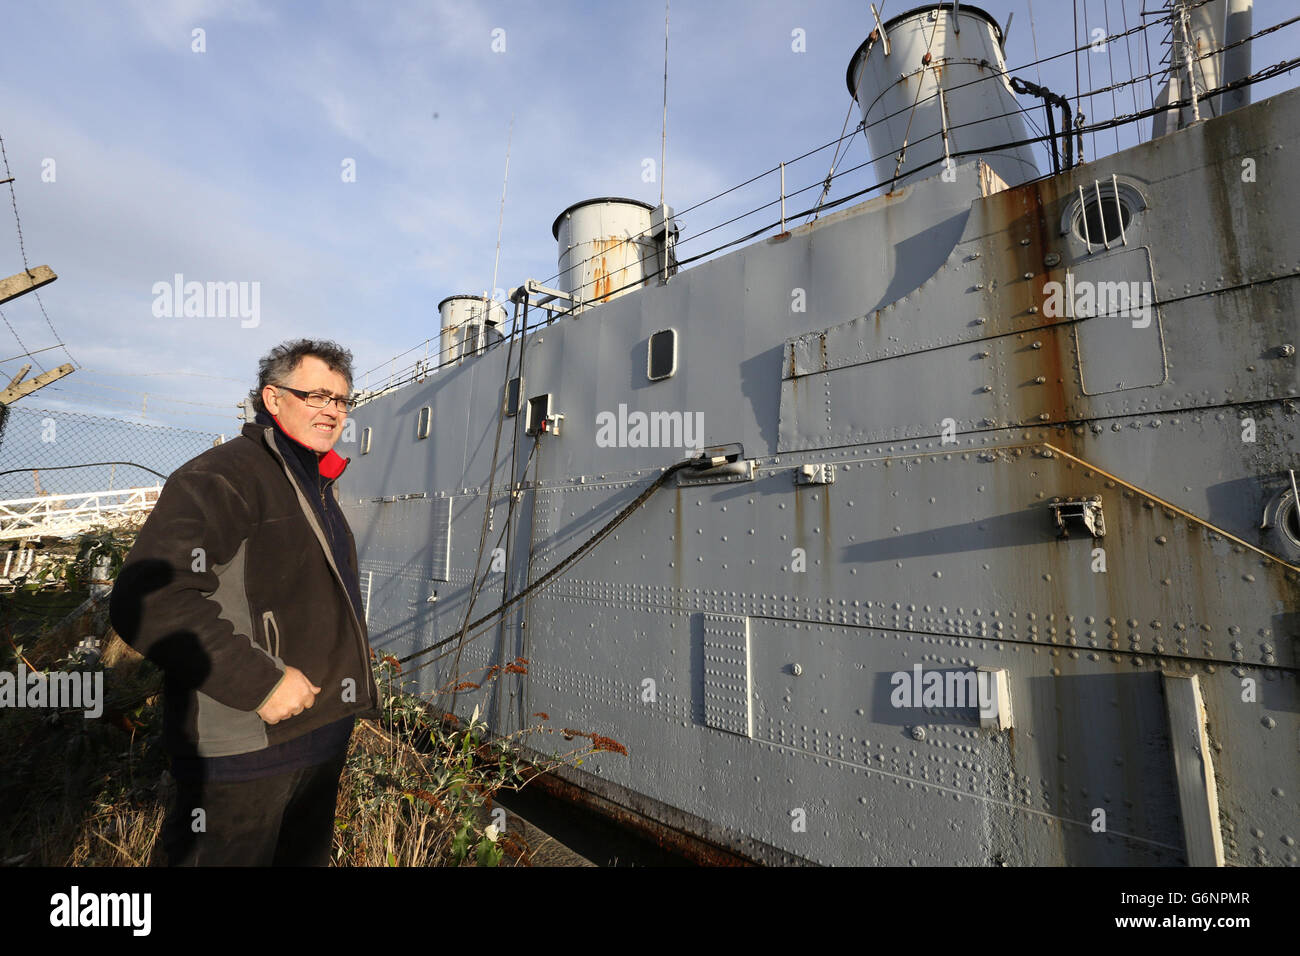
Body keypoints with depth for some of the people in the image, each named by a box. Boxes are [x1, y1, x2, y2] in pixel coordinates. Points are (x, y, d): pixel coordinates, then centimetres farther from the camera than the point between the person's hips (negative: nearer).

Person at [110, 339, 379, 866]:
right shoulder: (222, 476, -17)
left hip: (320, 731, 9)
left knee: (307, 855, 24)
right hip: (242, 750, -9)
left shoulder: (316, 486, 14)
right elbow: (147, 600, -28)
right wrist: (259, 680, -27)